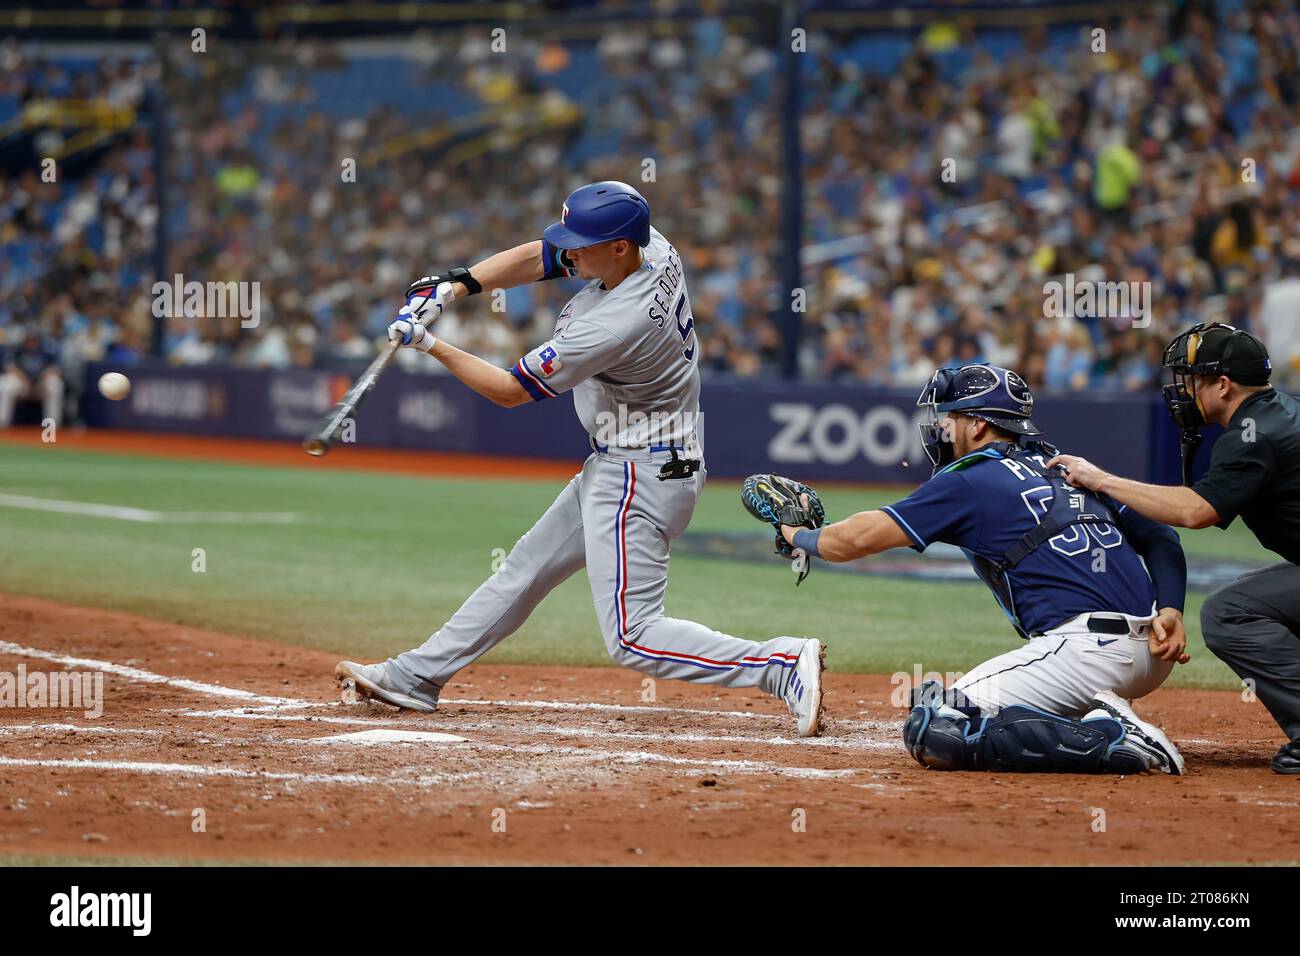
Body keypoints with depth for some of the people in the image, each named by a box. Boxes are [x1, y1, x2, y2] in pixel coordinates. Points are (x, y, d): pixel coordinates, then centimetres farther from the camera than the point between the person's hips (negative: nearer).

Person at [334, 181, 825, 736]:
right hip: (615, 468, 10)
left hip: (640, 478, -10)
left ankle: (784, 666, -18)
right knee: (525, 570, 18)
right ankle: (414, 678, 29)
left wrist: (430, 346, -8)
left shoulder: (616, 326, -29)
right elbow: (534, 258, 8)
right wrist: (455, 286, -5)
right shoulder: (653, 248, -5)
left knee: (631, 638, -13)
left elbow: (509, 390, -17)